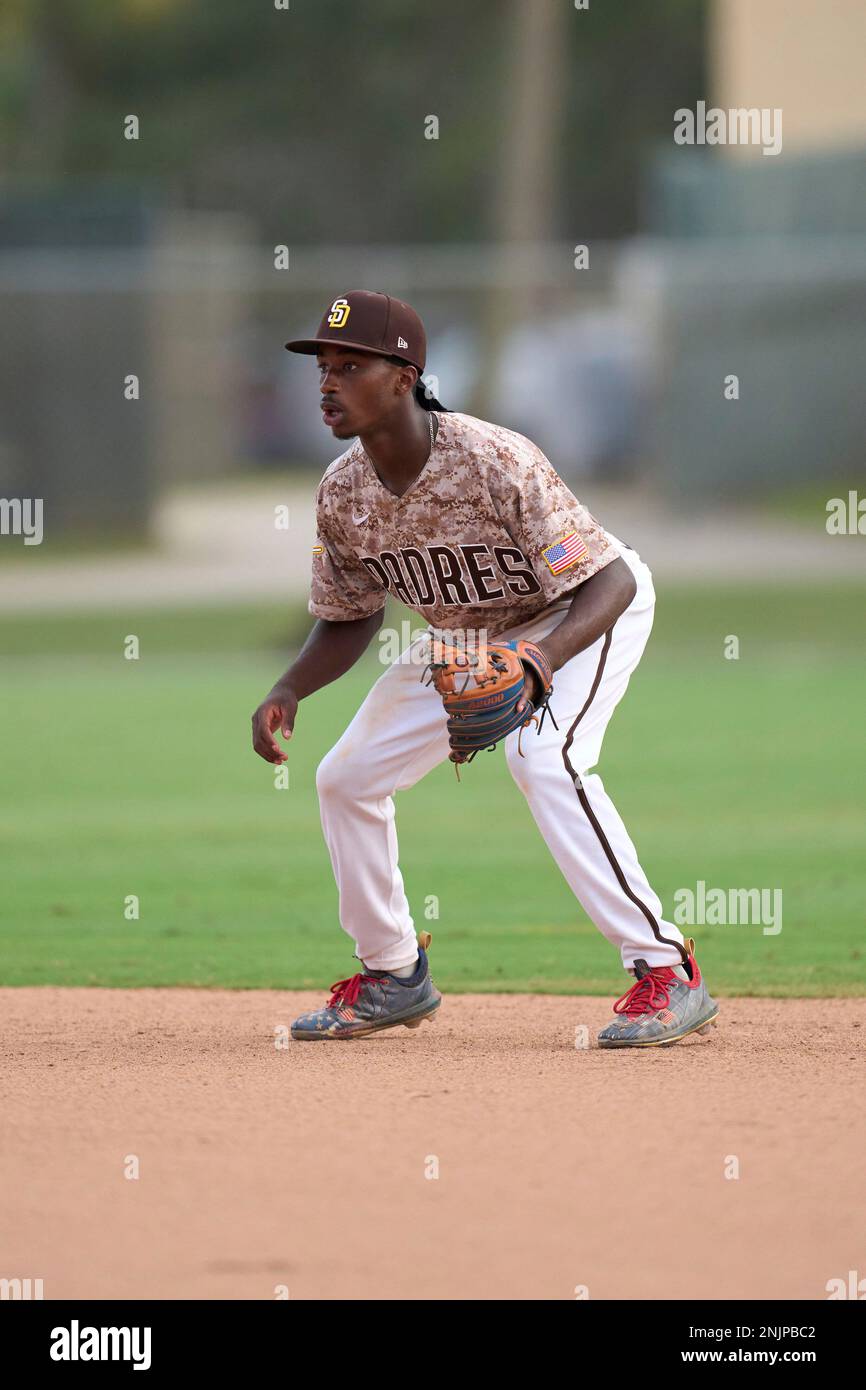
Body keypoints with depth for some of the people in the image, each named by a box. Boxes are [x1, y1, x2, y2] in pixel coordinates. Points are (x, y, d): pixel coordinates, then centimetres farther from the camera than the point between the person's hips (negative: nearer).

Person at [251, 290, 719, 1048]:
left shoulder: (495, 462, -35)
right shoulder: (342, 493, -15)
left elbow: (608, 584, -34)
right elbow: (349, 621, 1)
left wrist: (541, 660, -52)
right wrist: (288, 691, -18)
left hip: (585, 613, -7)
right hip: (465, 635, 7)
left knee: (543, 756, -33)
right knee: (346, 776, 5)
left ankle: (666, 972, -30)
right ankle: (394, 977, 24)